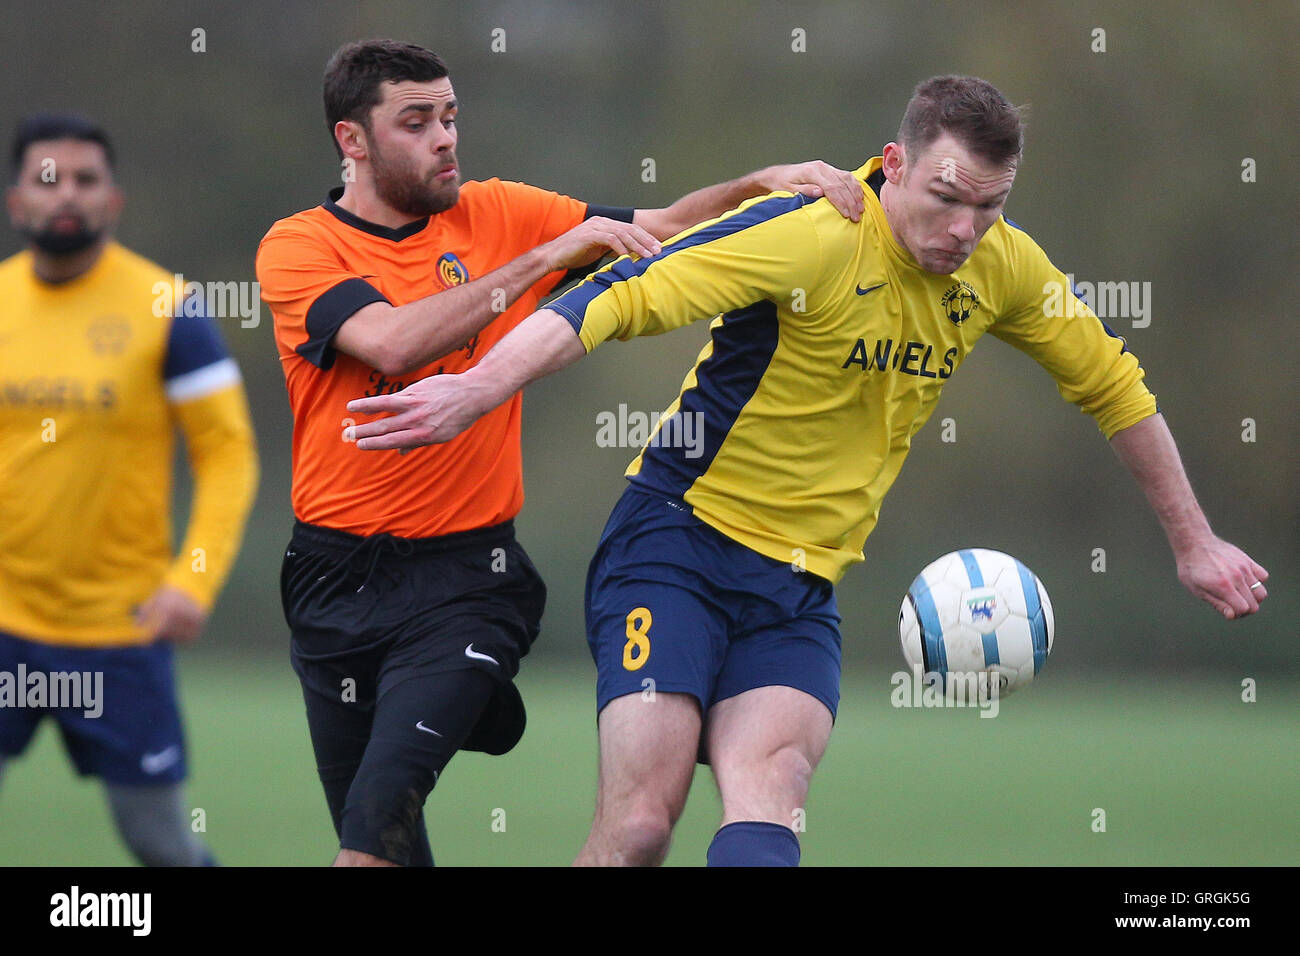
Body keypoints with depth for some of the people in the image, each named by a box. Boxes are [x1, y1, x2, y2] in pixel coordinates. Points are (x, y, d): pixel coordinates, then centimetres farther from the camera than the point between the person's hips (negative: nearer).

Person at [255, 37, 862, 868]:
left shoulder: (495, 214, 5)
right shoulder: (298, 248, -4)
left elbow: (660, 229, 7)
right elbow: (393, 341, -22)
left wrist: (764, 185, -11)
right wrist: (545, 257, -22)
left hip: (464, 576, 0)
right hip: (338, 574, 1)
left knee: (382, 809, -20)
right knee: (367, 831, 7)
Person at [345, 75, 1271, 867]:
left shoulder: (1002, 265, 1)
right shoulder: (812, 237, -19)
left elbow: (1112, 384, 18)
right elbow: (622, 298, -25)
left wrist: (1193, 541, 24)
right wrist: (476, 390, -37)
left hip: (801, 588, 5)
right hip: (680, 543, -5)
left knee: (767, 794, -24)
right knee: (640, 821, -18)